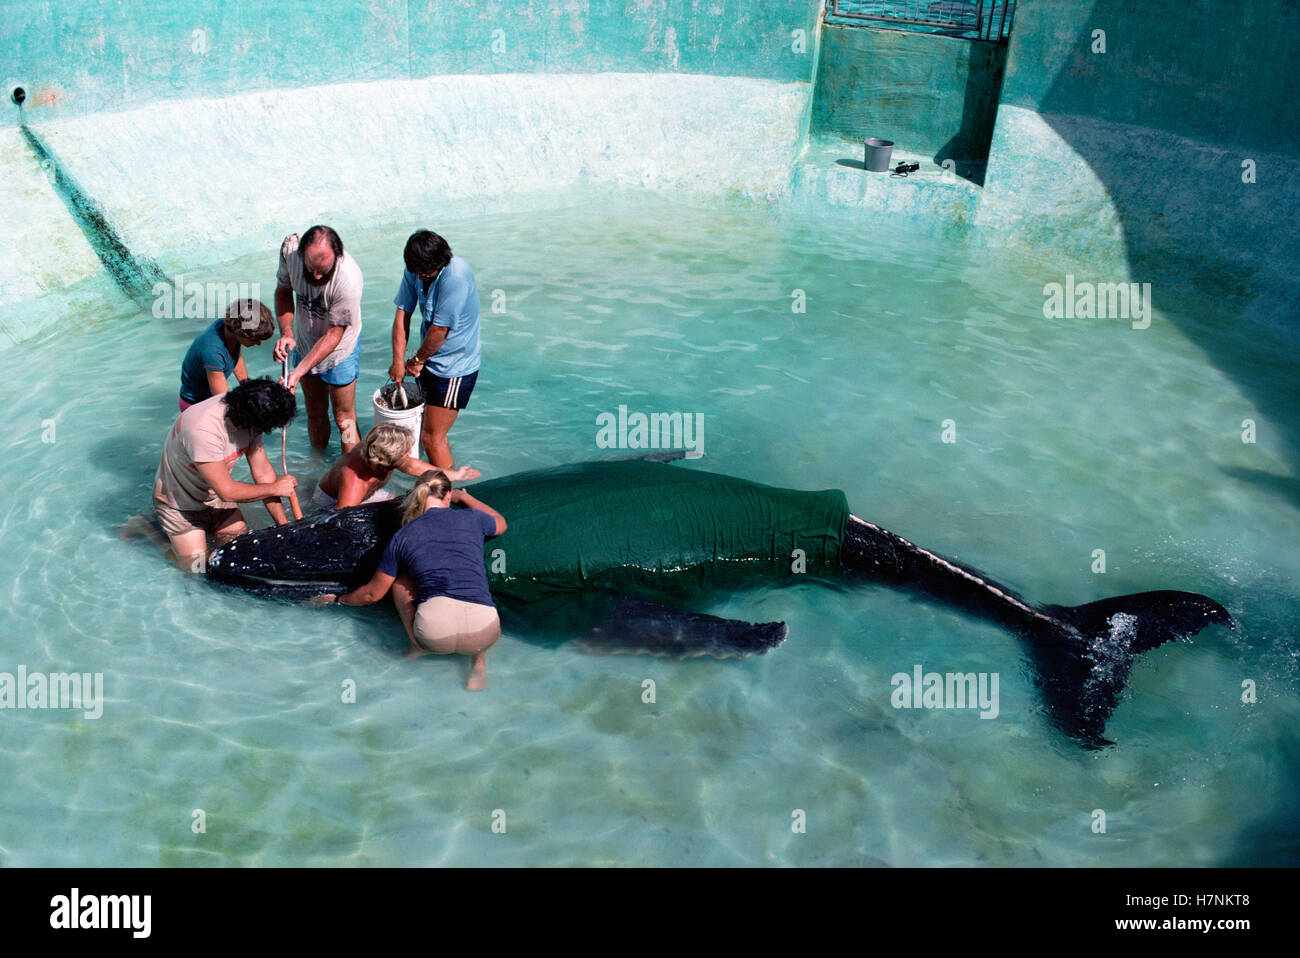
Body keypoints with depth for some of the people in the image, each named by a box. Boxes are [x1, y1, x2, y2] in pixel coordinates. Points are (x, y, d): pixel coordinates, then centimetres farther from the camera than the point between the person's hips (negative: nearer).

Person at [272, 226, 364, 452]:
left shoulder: (349, 279, -36)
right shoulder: (290, 248, -23)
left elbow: (334, 334, -26)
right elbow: (283, 291, -4)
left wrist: (298, 372, -29)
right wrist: (286, 332, -20)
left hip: (340, 349, -5)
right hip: (305, 343, 5)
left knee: (344, 419, 4)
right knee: (315, 412, 21)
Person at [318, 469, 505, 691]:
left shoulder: (402, 536, 12)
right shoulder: (471, 518, 13)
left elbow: (373, 593, 24)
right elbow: (501, 524, 40)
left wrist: (338, 599, 45)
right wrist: (464, 496, 52)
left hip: (436, 636, 0)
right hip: (484, 634, 1)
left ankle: (418, 646, 14)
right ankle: (478, 659, 12)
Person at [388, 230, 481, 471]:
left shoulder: (456, 277, -27)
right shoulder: (415, 271, -3)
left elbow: (439, 329, -22)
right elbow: (402, 314, 1)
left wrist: (417, 360, -8)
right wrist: (398, 361, -4)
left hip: (454, 368, -8)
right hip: (431, 362, 8)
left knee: (431, 437, -4)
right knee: (434, 431, 19)